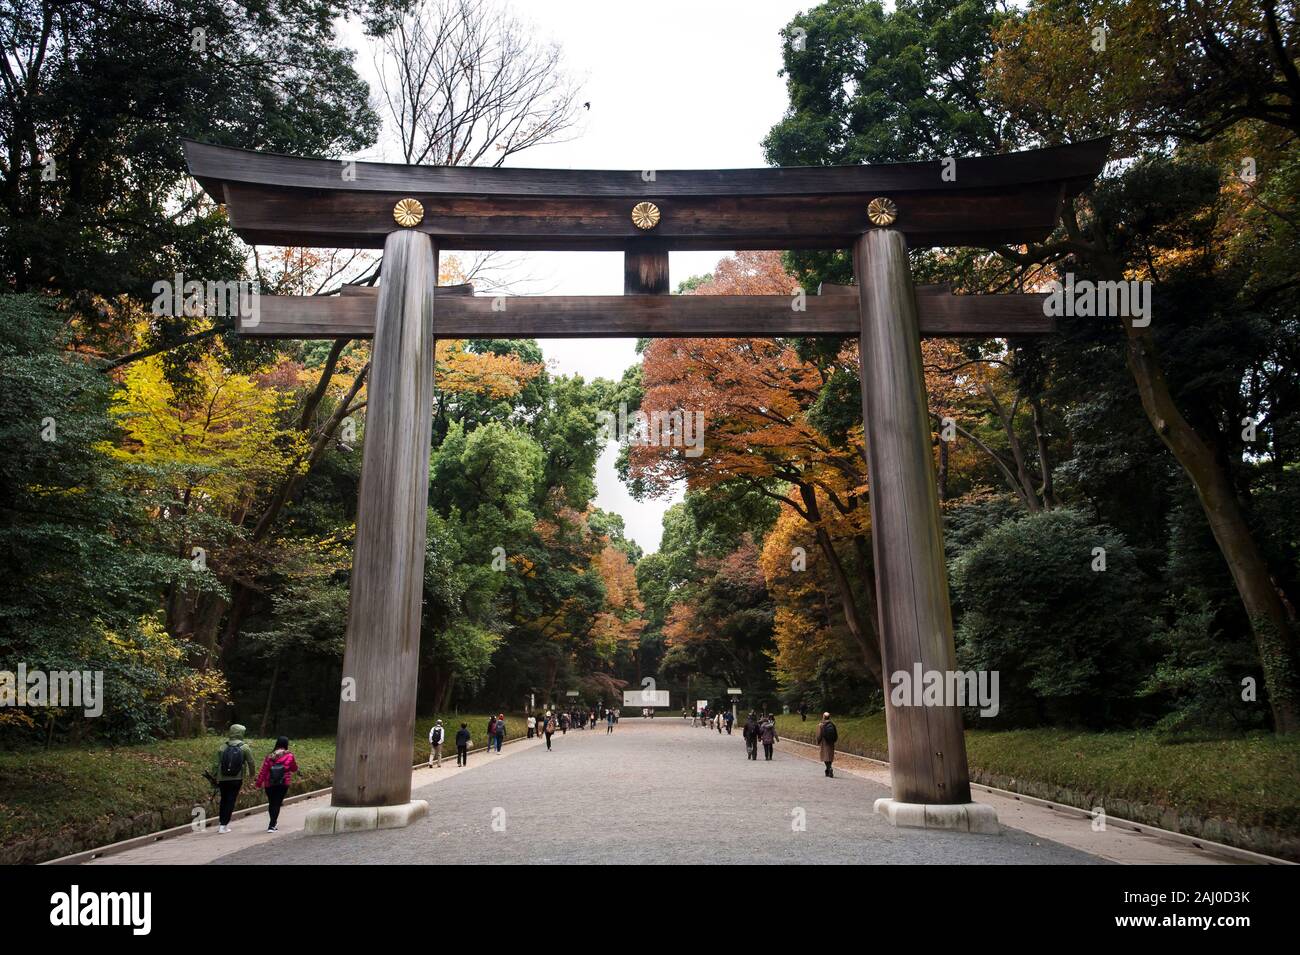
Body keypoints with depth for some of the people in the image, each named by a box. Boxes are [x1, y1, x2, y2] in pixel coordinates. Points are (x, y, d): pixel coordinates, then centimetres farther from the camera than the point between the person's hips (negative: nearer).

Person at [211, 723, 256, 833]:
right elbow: (251, 763, -2)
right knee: (230, 801, 5)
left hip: (222, 779, 2)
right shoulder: (244, 747, -6)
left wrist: (214, 777, 11)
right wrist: (252, 773, 16)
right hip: (236, 779, -2)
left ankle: (221, 823, 23)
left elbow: (215, 764, 0)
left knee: (223, 800, 19)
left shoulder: (222, 747, -2)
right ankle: (224, 825, 4)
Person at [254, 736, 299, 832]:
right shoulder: (289, 756, -5)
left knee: (271, 803, 17)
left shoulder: (270, 756, -2)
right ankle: (271, 826, -7)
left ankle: (272, 823, 30)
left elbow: (263, 770, -3)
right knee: (277, 804, 2)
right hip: (283, 784, -2)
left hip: (269, 784, 2)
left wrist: (258, 783, 4)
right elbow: (294, 769, 7)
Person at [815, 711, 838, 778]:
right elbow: (836, 736, 4)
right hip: (831, 744, 4)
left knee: (826, 758, 0)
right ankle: (828, 771, 25)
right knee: (830, 757, 15)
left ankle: (830, 769, -21)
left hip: (824, 744, -4)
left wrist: (818, 744, -2)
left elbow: (819, 736, -11)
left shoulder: (820, 725, -10)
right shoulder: (832, 725, 1)